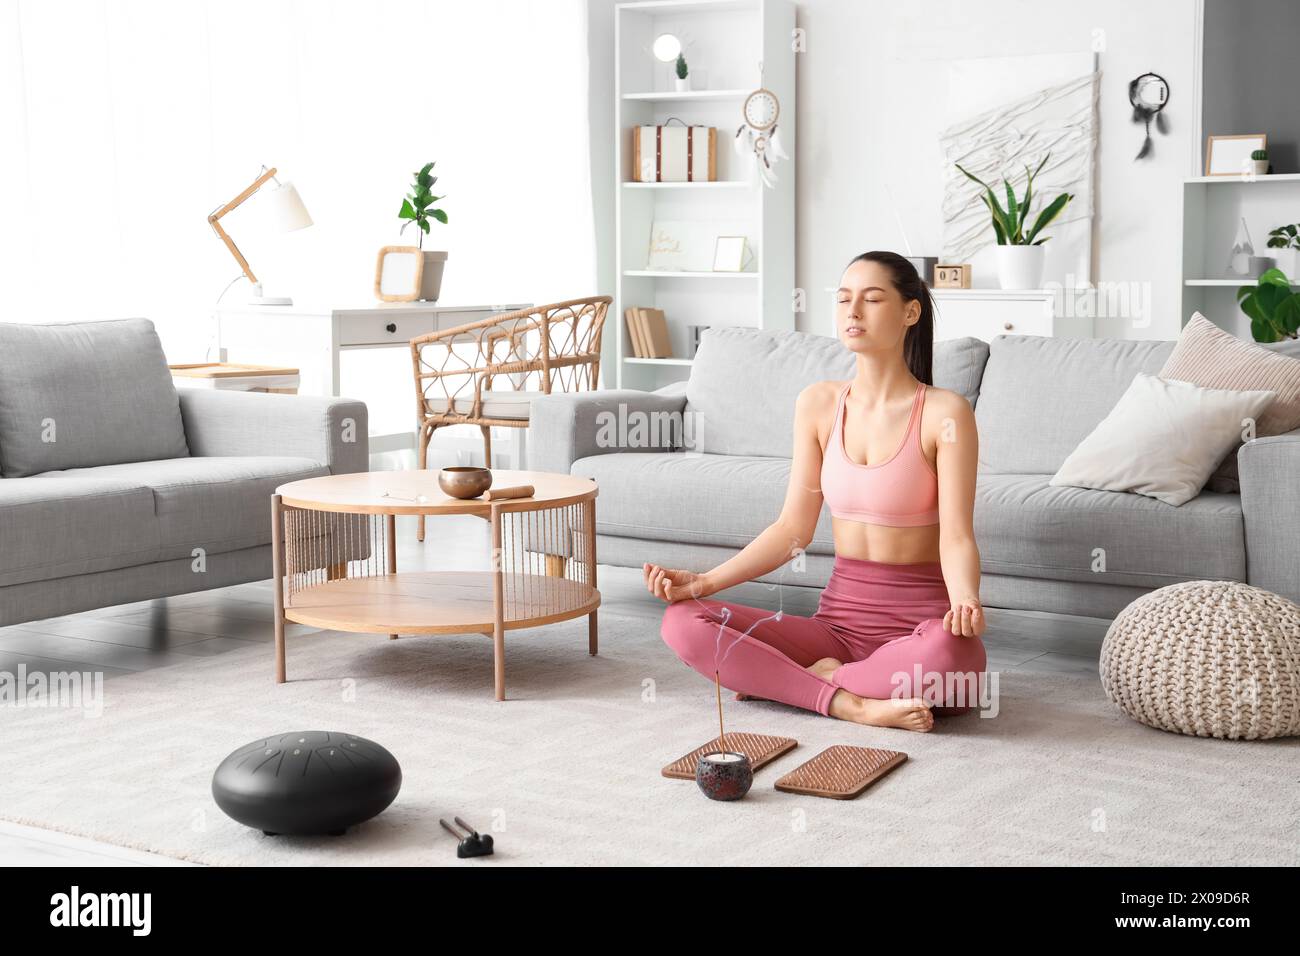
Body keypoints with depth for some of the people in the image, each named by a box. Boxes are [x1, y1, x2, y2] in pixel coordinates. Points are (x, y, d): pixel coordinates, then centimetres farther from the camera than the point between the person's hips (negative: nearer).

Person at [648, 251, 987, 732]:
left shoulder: (944, 413, -8)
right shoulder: (818, 404, 5)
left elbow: (956, 537, -14)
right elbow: (794, 528, 6)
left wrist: (965, 602, -35)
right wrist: (704, 581, -5)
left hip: (920, 620, -3)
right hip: (839, 616, 3)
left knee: (952, 654, -40)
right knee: (683, 621, -15)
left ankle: (781, 679, -15)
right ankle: (853, 703, -19)